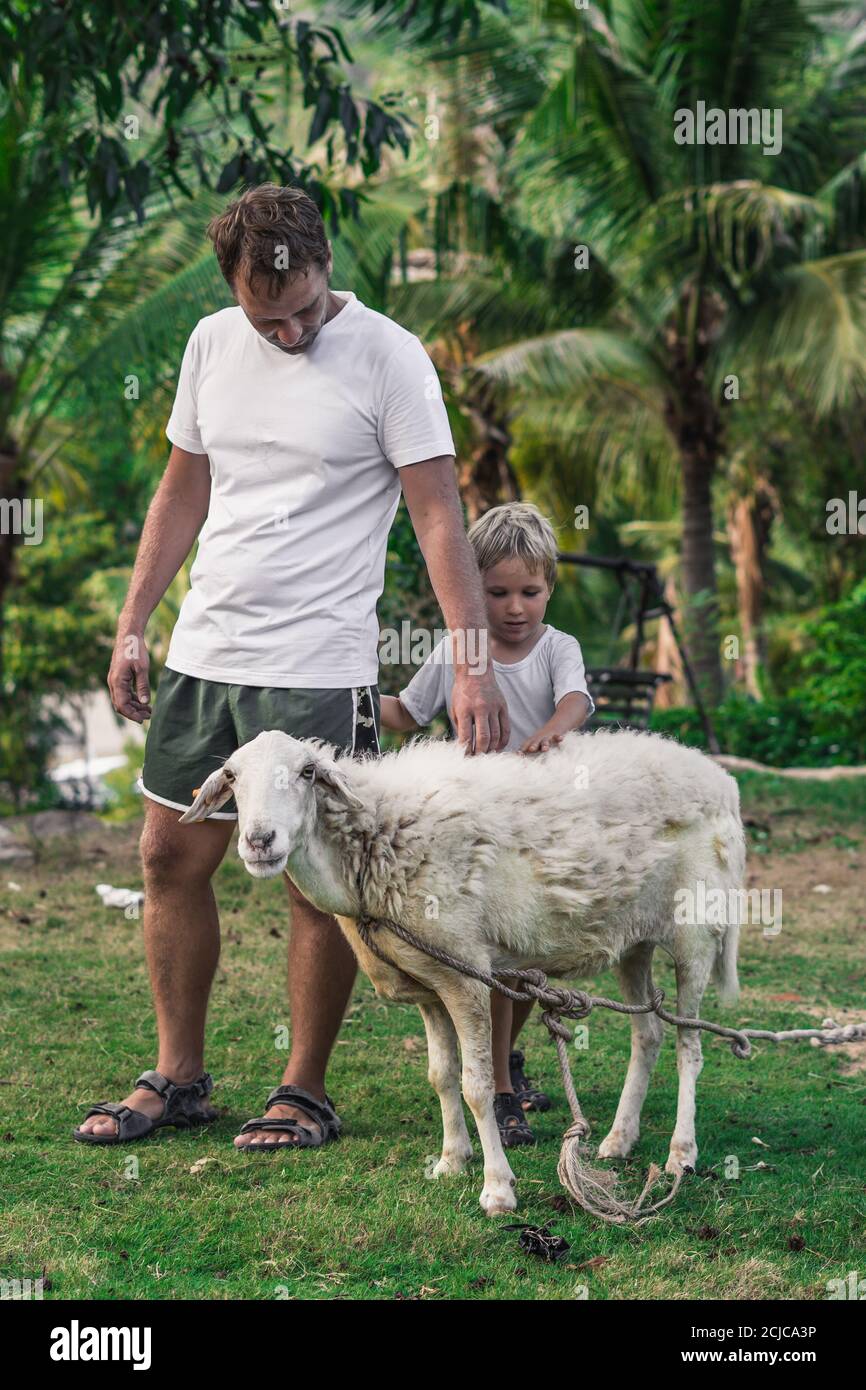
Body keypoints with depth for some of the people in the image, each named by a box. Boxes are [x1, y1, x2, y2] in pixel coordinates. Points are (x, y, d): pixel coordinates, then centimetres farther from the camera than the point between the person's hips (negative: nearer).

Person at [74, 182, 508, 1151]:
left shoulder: (387, 356, -9)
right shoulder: (212, 344, 8)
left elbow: (438, 517, -11)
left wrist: (472, 661, -19)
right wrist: (132, 627, 14)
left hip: (317, 667, -6)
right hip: (202, 653, 6)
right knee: (172, 856, 9)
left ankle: (305, 1094, 12)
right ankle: (177, 1078, 22)